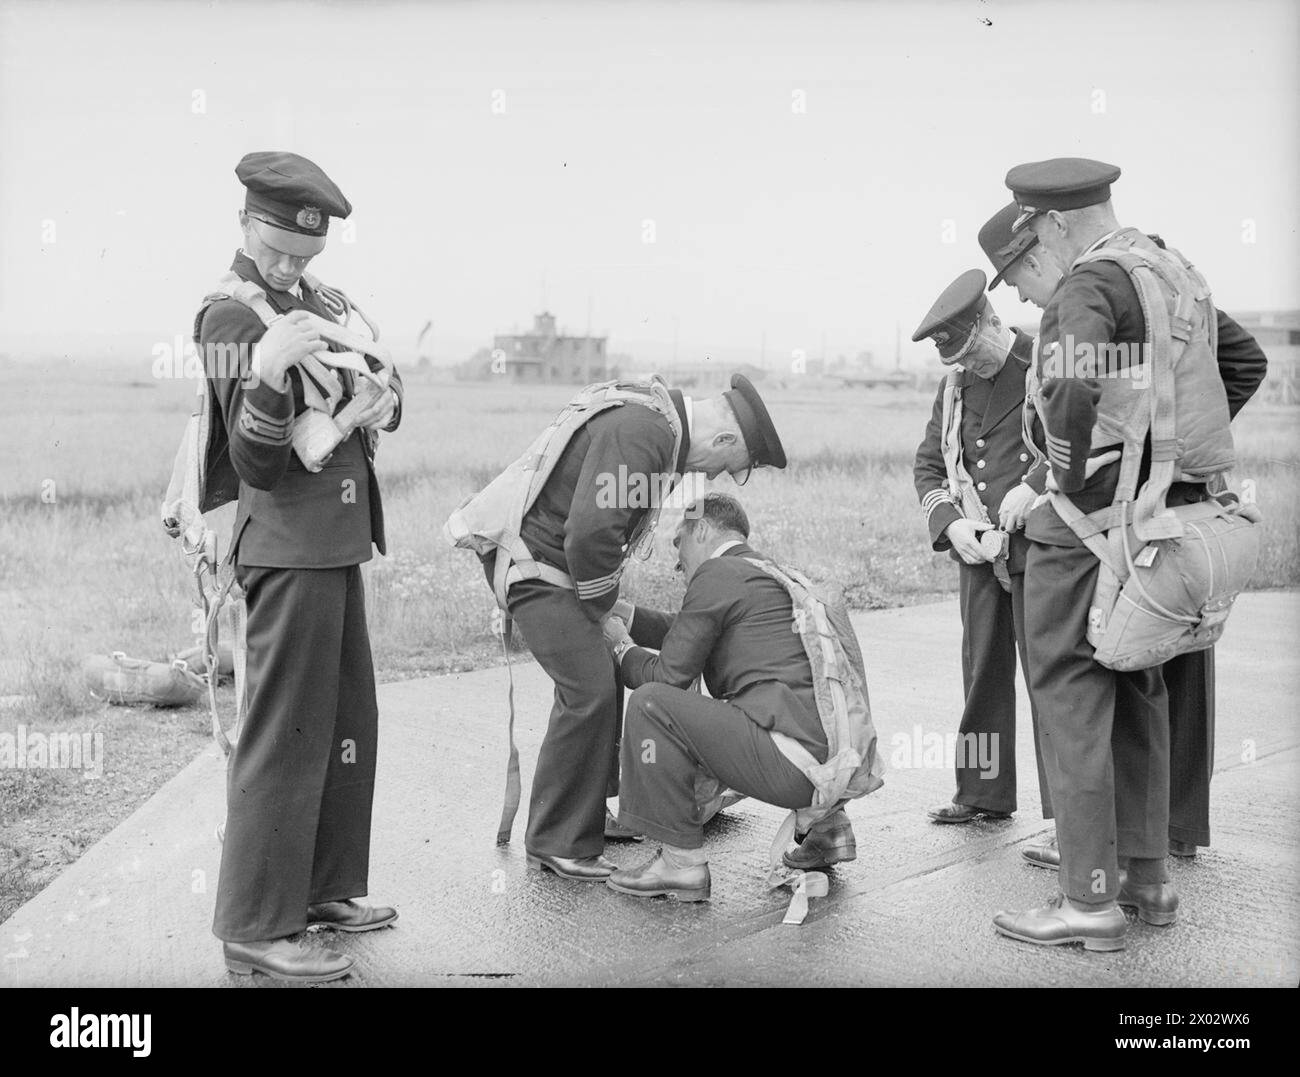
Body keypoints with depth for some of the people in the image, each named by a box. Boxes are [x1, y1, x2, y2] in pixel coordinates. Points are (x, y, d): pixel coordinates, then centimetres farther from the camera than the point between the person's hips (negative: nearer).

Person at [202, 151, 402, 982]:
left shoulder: (314, 301, 13)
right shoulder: (231, 317, -13)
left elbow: (379, 375, 25)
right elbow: (257, 461, -18)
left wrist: (384, 401, 2)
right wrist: (267, 372, -36)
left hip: (336, 544, 10)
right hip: (289, 547, -10)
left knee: (349, 725, 16)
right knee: (285, 734, -6)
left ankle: (322, 888, 28)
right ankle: (255, 928, 2)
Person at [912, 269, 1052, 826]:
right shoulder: (954, 386, 12)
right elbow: (927, 462, 14)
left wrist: (1035, 485, -21)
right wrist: (951, 523, -3)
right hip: (978, 551, 6)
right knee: (983, 674, 10)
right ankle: (982, 793, 21)